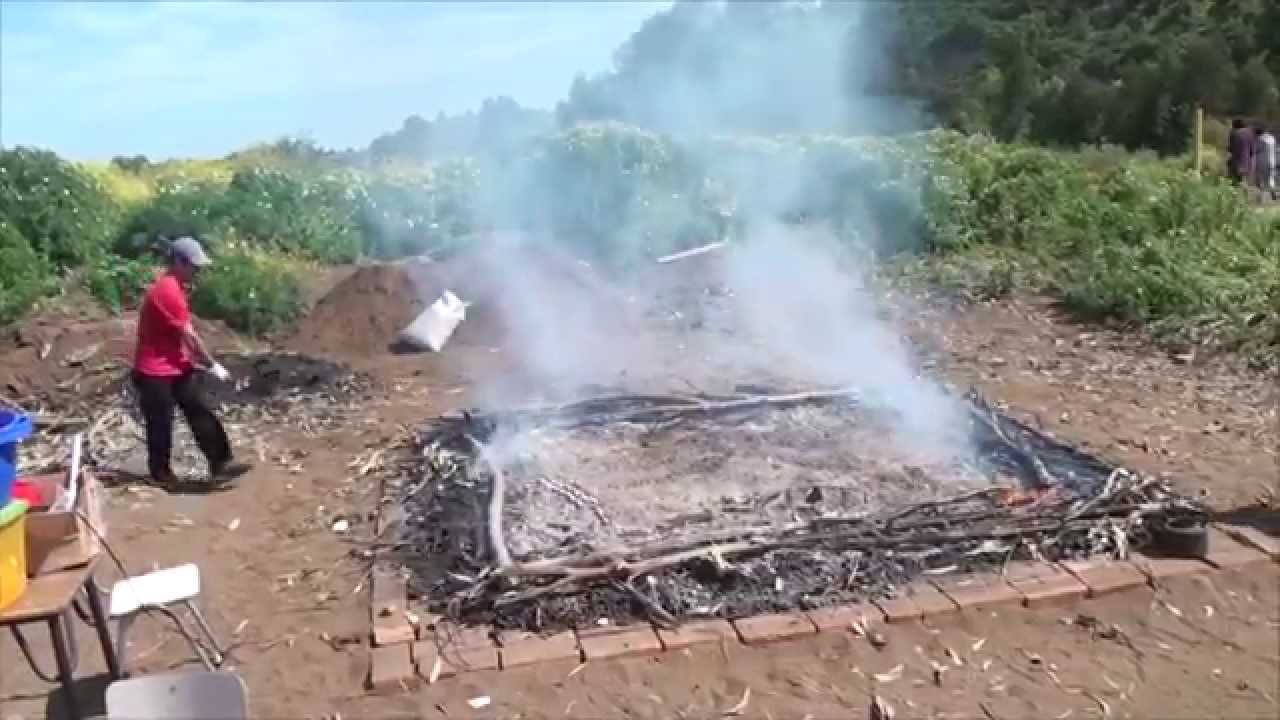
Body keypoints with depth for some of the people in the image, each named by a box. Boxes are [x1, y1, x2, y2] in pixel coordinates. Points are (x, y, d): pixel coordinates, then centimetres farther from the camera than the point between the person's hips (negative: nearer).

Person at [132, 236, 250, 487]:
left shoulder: (173, 286, 10)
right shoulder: (168, 290, -22)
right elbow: (189, 336, -20)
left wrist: (192, 361, 14)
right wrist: (213, 365, -14)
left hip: (176, 366, 9)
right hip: (155, 372, -9)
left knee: (200, 413, 3)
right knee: (161, 423, 4)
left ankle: (220, 465, 2)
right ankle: (160, 471, 21)